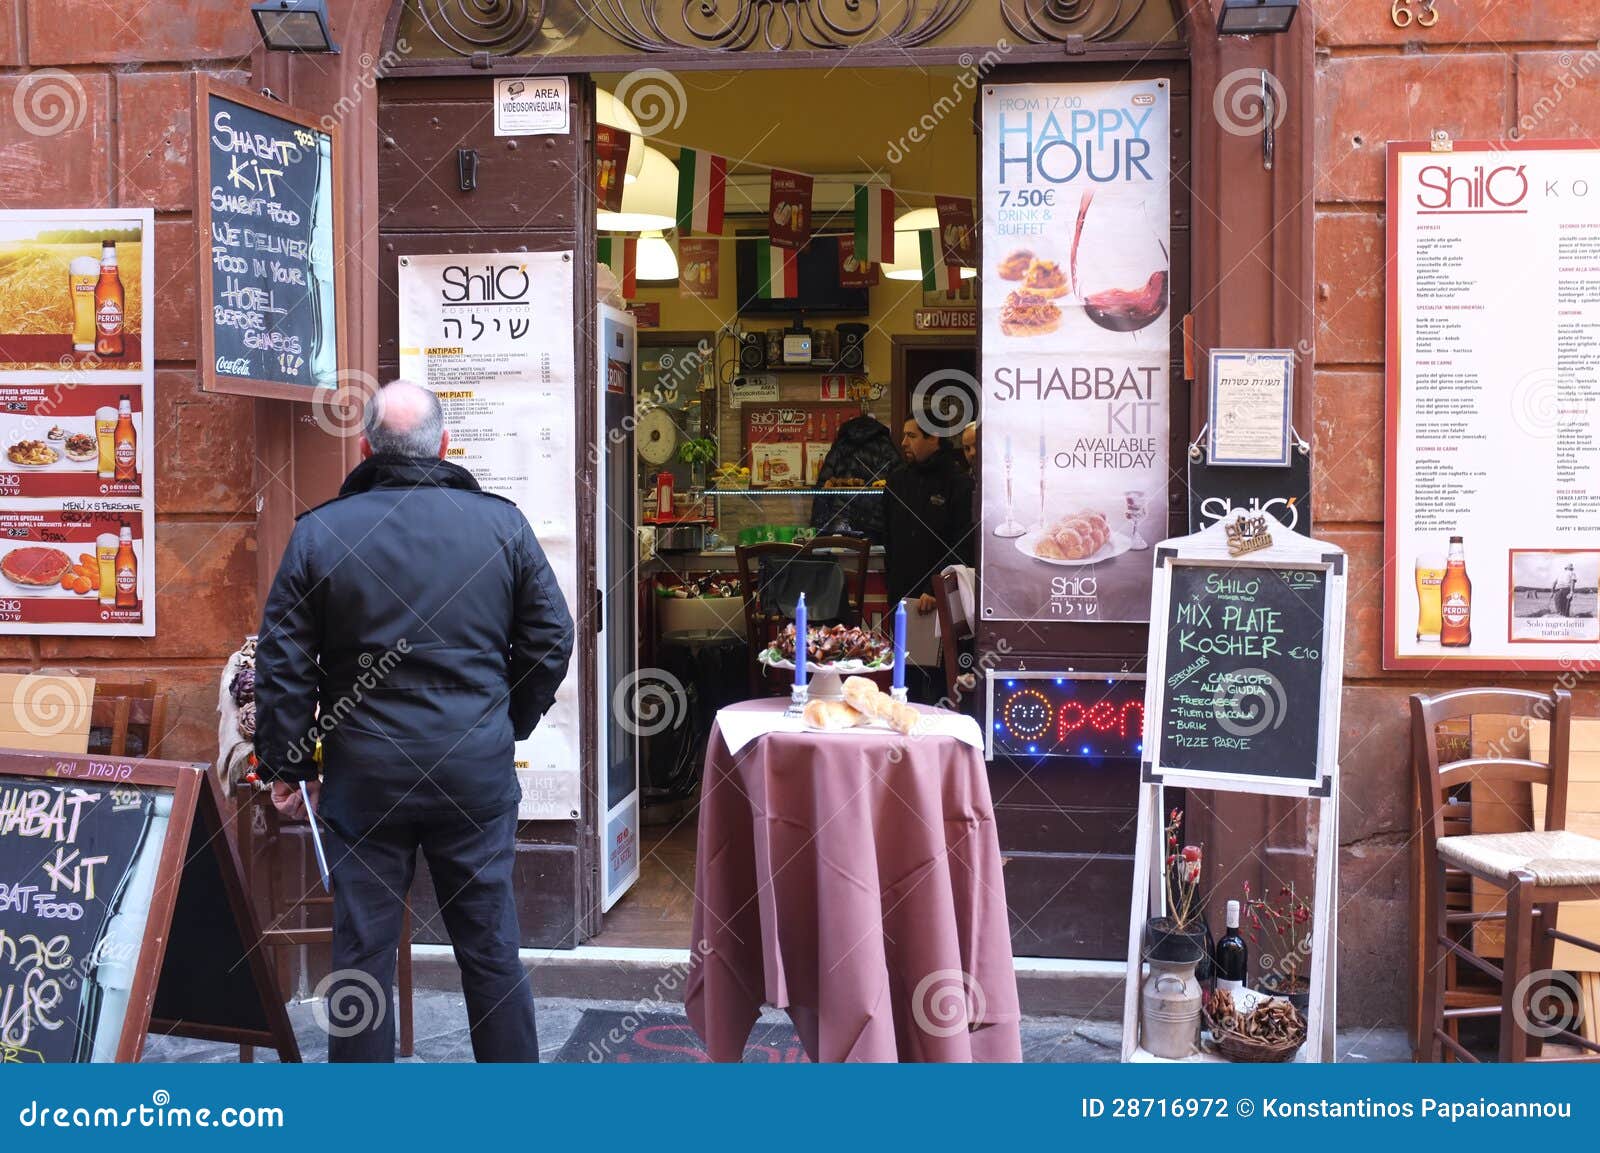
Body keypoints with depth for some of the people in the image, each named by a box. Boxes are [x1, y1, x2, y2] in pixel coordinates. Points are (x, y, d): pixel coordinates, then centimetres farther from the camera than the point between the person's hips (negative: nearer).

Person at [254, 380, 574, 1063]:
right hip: (477, 772, 1)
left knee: (362, 952, 9)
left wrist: (285, 762, 10)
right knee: (491, 948, 11)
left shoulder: (317, 533, -2)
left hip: (363, 773, -1)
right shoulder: (503, 524, 0)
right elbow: (551, 640, 4)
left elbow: (282, 664, -1)